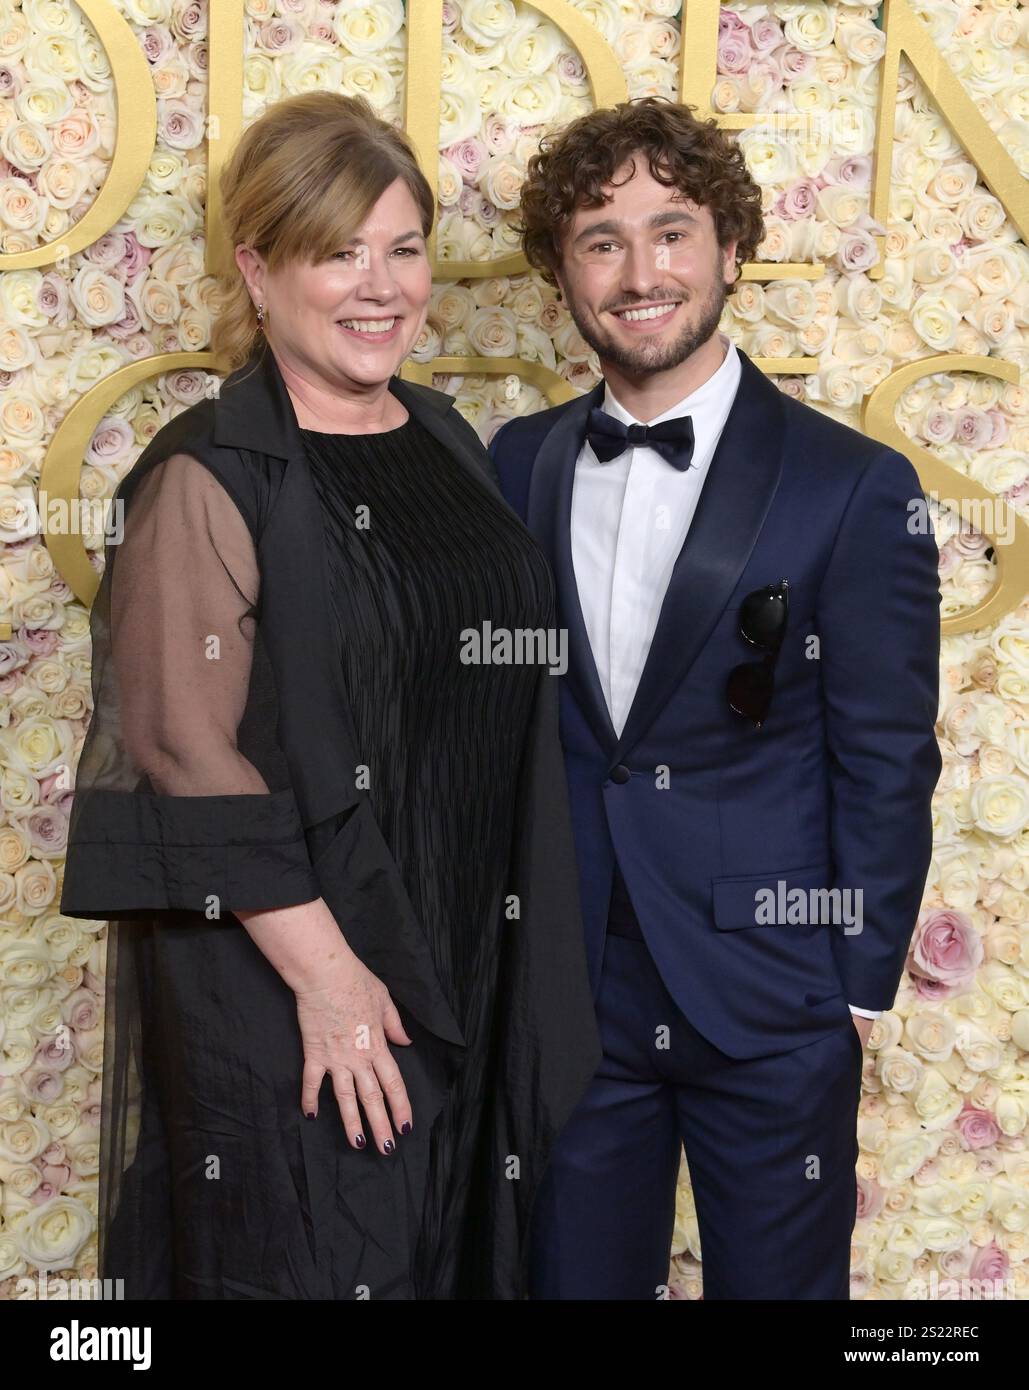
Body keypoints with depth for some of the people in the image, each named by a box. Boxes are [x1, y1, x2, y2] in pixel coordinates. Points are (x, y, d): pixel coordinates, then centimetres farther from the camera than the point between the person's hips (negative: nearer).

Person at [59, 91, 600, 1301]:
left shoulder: (447, 443, 8)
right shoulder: (209, 477, -14)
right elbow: (186, 754, -17)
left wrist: (512, 960, 10)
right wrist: (325, 973, -18)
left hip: (468, 960, 7)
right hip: (286, 973, -6)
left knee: (457, 1248, 18)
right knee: (319, 1257, 7)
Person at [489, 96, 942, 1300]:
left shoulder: (853, 487, -9)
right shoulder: (517, 466, 3)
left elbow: (885, 761, -6)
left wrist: (862, 986, -6)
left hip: (770, 1001, -3)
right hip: (566, 987, 3)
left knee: (777, 1279, 14)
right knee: (575, 1276, 17)